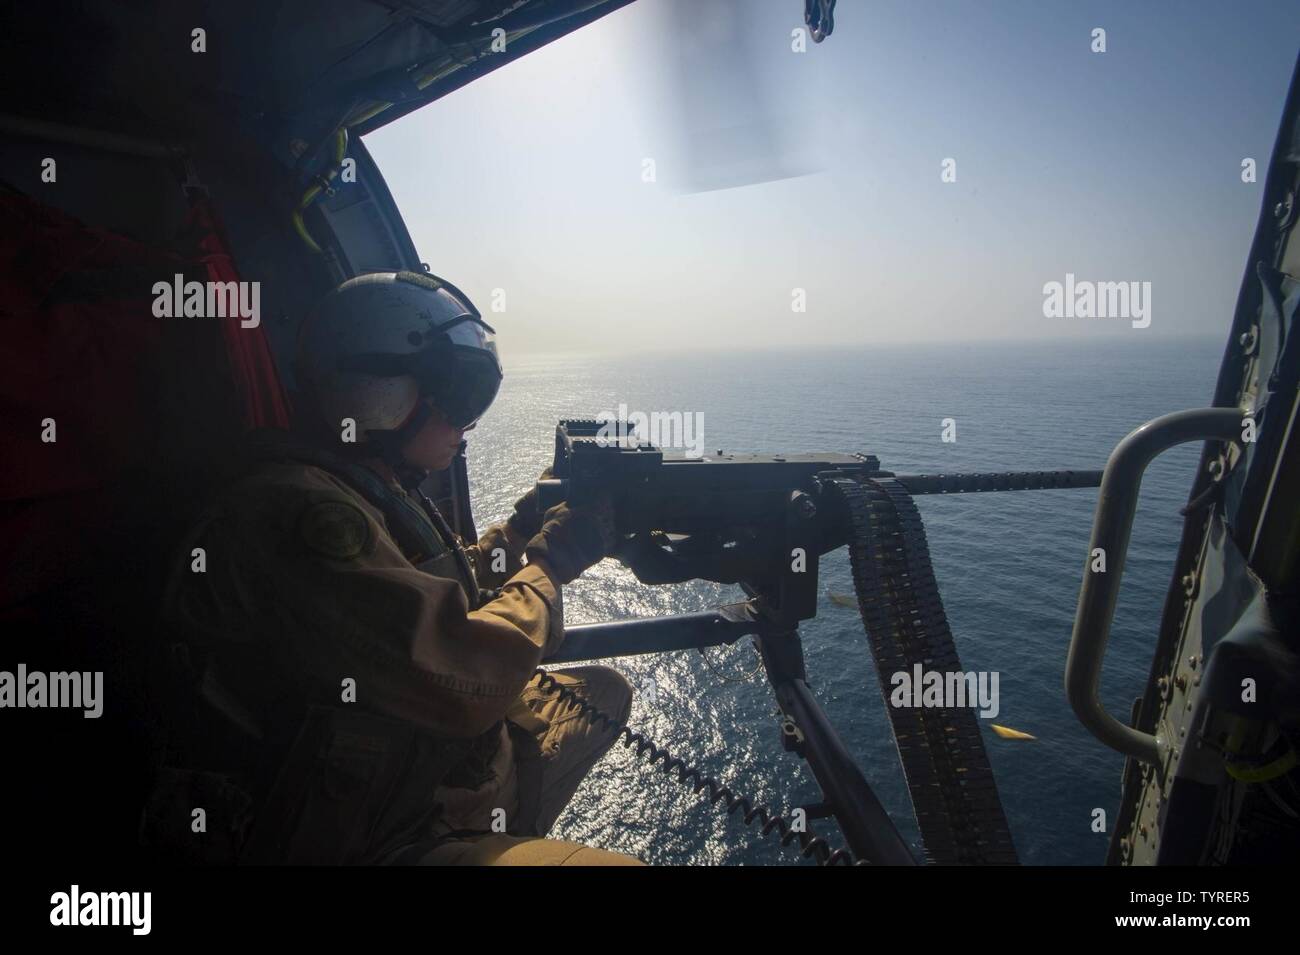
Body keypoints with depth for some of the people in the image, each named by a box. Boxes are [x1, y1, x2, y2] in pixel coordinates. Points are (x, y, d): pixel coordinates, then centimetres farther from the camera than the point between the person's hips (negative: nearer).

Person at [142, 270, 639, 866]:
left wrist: (525, 525, 7)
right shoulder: (299, 514, -25)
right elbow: (465, 684, -28)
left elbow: (446, 598, 18)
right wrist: (550, 563, -13)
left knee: (604, 690, 21)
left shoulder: (375, 490, 6)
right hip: (363, 843, -10)